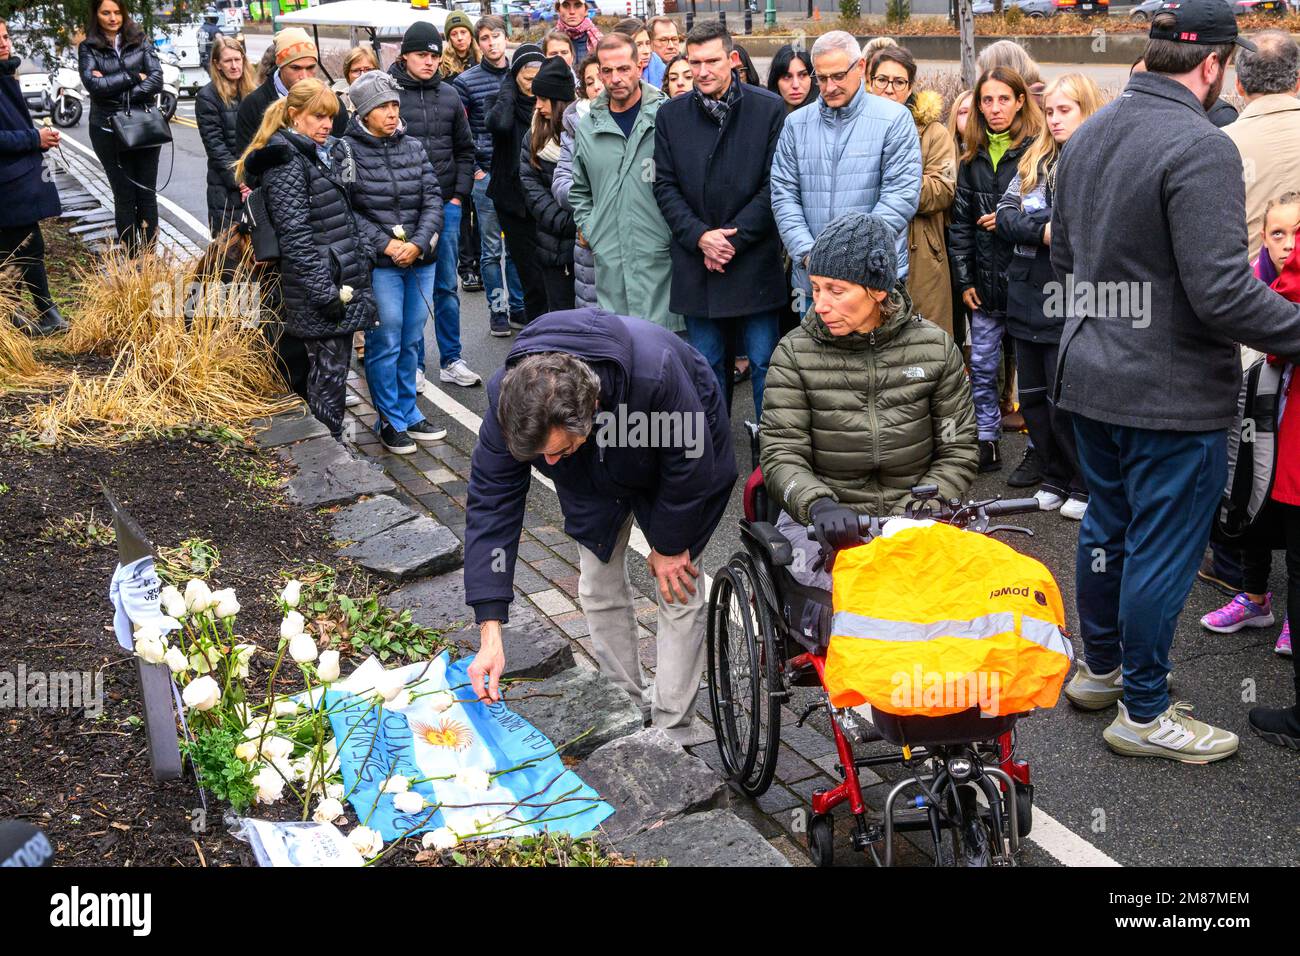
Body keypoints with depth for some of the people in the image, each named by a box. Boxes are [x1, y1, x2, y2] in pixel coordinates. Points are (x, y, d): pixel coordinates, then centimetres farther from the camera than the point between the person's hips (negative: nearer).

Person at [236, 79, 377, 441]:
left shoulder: (328, 153, 17)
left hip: (344, 281, 9)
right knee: (328, 371, -4)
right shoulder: (285, 161, -11)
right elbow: (295, 234, -17)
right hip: (318, 286, -9)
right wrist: (324, 291, -21)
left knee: (333, 368, 14)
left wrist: (360, 271, 18)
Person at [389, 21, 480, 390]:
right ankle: (413, 363, 14)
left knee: (447, 286, 9)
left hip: (446, 204, 3)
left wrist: (460, 194, 5)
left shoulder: (449, 96, 8)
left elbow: (465, 149, 14)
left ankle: (451, 360, 18)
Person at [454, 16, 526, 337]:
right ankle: (497, 310, 12)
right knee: (492, 247, 3)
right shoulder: (466, 82, -1)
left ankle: (519, 307, 18)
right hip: (487, 175, -3)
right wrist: (473, 170, -6)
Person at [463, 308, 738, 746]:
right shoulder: (508, 397, -35)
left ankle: (673, 734, 10)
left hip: (675, 468, -3)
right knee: (599, 589, 6)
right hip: (592, 479, 3)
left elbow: (689, 464, -29)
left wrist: (669, 544, -15)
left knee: (678, 593, -2)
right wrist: (490, 632, -32)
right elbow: (491, 503, -29)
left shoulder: (656, 372, -47)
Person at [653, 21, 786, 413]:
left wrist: (733, 238, -11)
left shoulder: (769, 109, -3)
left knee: (763, 362, 3)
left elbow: (775, 185, -5)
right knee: (707, 365, 11)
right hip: (695, 263, 3)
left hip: (754, 261, -3)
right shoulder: (670, 114, 6)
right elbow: (665, 186, 5)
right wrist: (699, 237, -9)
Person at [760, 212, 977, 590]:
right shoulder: (795, 354, -2)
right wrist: (819, 504, -27)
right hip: (824, 525, -2)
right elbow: (780, 453, -7)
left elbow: (957, 452, 4)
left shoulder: (935, 347, 2)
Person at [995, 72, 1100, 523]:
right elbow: (1005, 214, 3)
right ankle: (1054, 479, 28)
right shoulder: (1033, 160, 14)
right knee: (1033, 396, 13)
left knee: (1066, 402, -1)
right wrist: (1043, 231, -12)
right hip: (1027, 296, 7)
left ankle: (1084, 486, 16)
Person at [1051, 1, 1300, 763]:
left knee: (1107, 526, 21)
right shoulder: (1200, 147, -20)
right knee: (1163, 549, 3)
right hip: (1172, 392, -8)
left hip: (1092, 377, 9)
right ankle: (1144, 712, 16)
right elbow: (1222, 292, -25)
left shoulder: (1089, 135, 7)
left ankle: (1101, 669, 37)